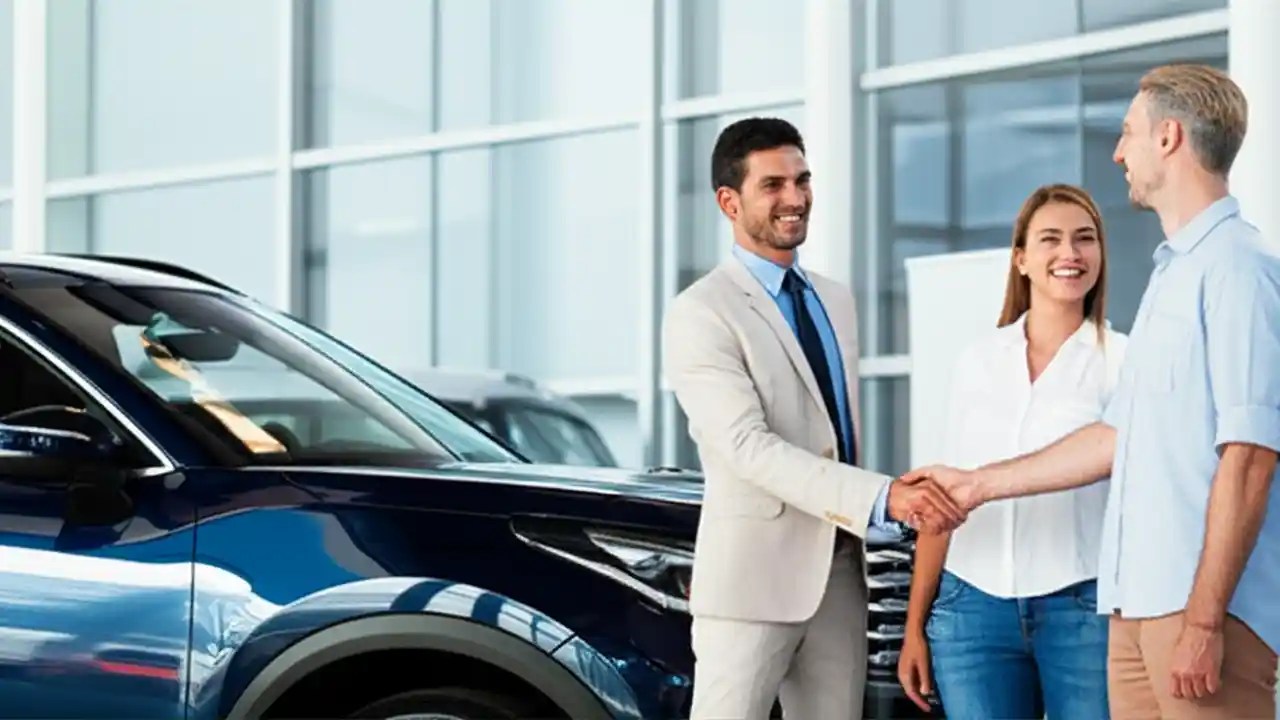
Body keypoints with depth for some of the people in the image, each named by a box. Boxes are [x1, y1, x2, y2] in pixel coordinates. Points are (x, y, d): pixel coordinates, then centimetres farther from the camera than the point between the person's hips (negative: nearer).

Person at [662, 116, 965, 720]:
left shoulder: (836, 302, 16)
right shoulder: (701, 313, -9)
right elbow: (748, 446, -20)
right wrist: (883, 499, -28)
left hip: (839, 572, 7)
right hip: (753, 575, -7)